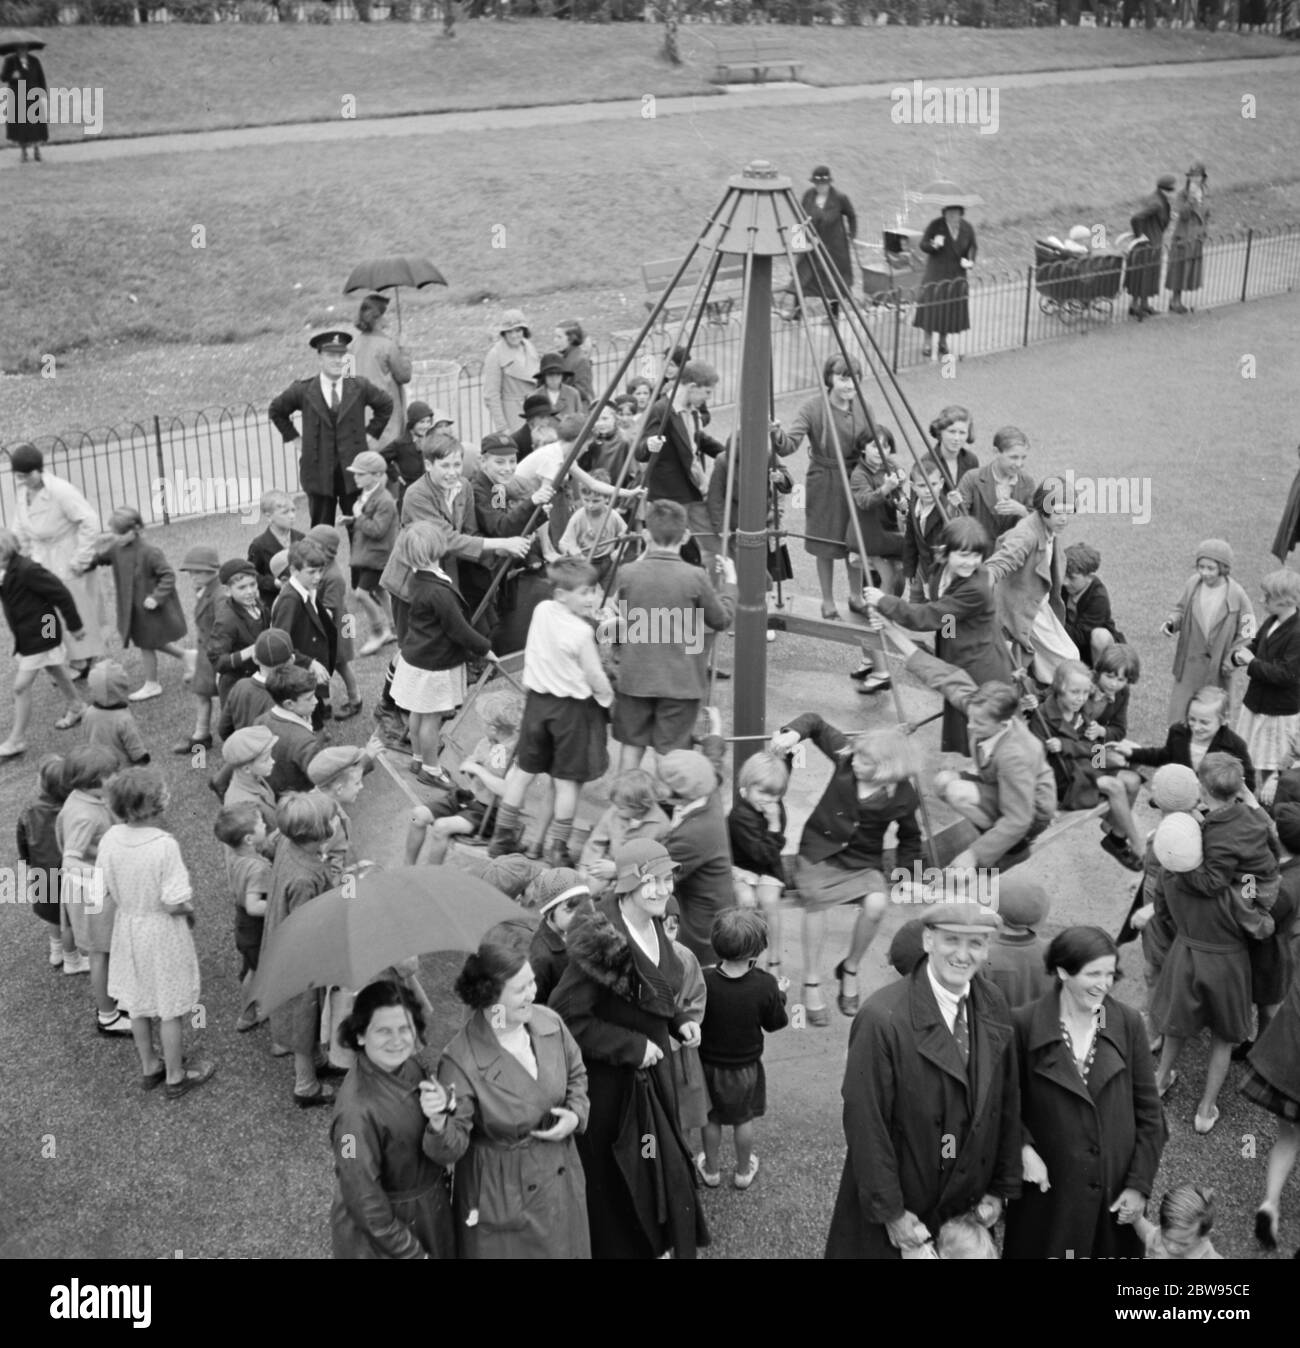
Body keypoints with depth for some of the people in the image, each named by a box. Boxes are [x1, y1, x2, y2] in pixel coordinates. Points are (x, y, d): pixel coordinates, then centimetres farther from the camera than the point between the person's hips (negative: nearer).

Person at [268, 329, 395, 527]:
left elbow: (385, 405, 17)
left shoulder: (359, 387, 2)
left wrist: (371, 433, 9)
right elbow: (276, 411, 14)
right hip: (319, 470, -1)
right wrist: (294, 437, 8)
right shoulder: (303, 390, -1)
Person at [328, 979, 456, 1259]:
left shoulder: (409, 1068, -8)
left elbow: (439, 1149, -1)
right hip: (379, 1236, -7)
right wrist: (410, 1252, -13)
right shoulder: (357, 1110, -30)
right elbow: (363, 1197, -22)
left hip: (429, 1211, 7)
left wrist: (439, 1115, -22)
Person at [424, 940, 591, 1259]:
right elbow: (452, 1149, -22)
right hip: (502, 1194, -5)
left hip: (561, 1177, 5)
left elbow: (576, 1074, 10)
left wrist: (576, 1114, -8)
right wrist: (439, 1124, -43)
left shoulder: (549, 1022, -11)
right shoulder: (461, 1061, -26)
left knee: (566, 1248, 21)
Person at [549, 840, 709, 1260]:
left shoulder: (653, 926, -1)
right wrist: (633, 1047, -22)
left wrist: (678, 1020, -1)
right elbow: (566, 1016, -26)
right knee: (619, 1177, 8)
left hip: (651, 1071, 7)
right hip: (610, 1083, -7)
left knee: (663, 1165, 17)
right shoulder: (601, 940, -27)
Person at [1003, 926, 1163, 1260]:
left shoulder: (1128, 1023, -5)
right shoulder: (1025, 1024, -11)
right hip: (1048, 1189, -2)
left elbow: (1148, 1111, 1)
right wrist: (1023, 1148, -15)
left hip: (1115, 1192, 2)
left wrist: (1139, 1184, -3)